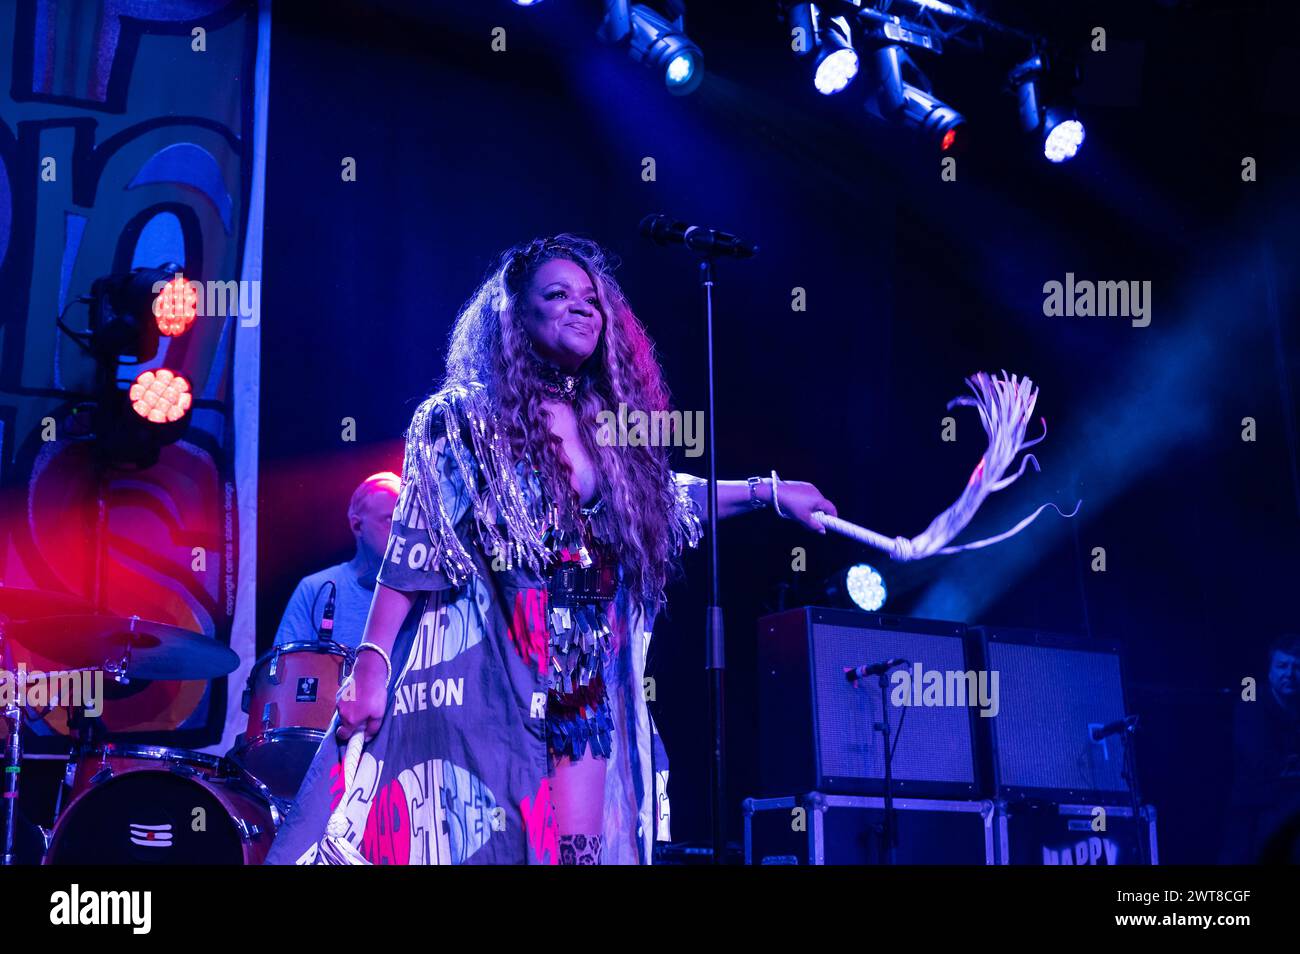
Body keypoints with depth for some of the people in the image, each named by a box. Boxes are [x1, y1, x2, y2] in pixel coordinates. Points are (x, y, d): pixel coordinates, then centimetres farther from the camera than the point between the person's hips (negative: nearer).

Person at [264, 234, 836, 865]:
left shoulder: (611, 426, 12)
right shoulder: (463, 420, -3)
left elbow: (664, 496, 30)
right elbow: (412, 550, -7)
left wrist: (770, 491, 26)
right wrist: (372, 666, -14)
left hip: (586, 678, 5)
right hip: (488, 672, -5)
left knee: (581, 848, 2)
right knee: (484, 843, -5)